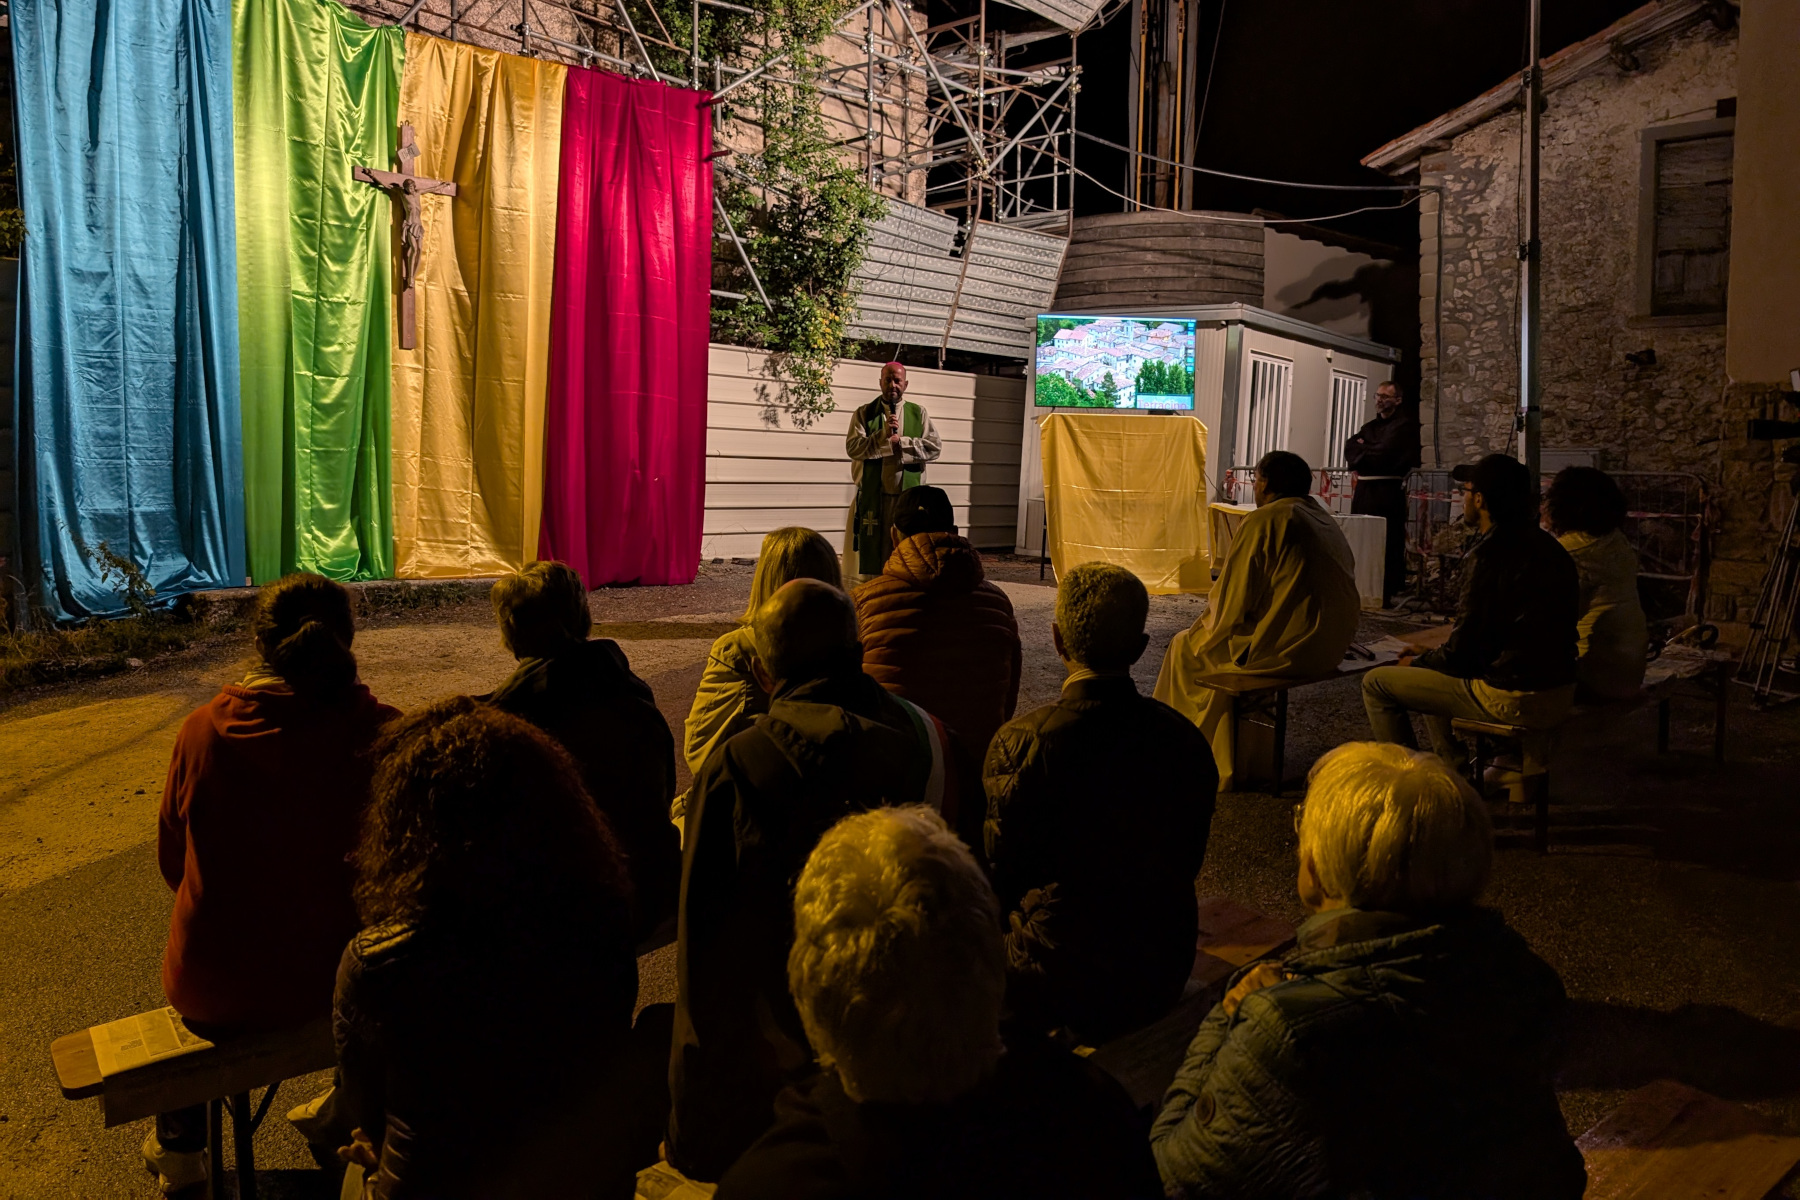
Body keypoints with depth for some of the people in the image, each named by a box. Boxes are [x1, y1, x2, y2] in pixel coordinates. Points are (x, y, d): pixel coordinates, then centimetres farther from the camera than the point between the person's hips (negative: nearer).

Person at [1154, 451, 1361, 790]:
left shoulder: (1263, 522, -14)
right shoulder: (1325, 519, 12)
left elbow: (1232, 604, -13)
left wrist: (1208, 623, 8)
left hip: (1284, 649, -9)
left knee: (1186, 648, 13)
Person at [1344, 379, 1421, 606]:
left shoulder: (1404, 425, -3)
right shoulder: (1371, 426, 21)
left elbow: (1383, 454, -13)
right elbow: (1350, 448, 8)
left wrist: (1362, 449, 2)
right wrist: (1370, 451, -9)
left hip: (1389, 491, -7)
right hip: (1364, 490, 7)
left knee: (1387, 544, -7)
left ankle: (1386, 595, -5)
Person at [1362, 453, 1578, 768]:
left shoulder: (1487, 554, -18)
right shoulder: (1548, 547, 10)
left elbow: (1462, 651, -15)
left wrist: (1416, 662, 5)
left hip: (1513, 700, -9)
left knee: (1376, 683, -1)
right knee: (1433, 674, 31)